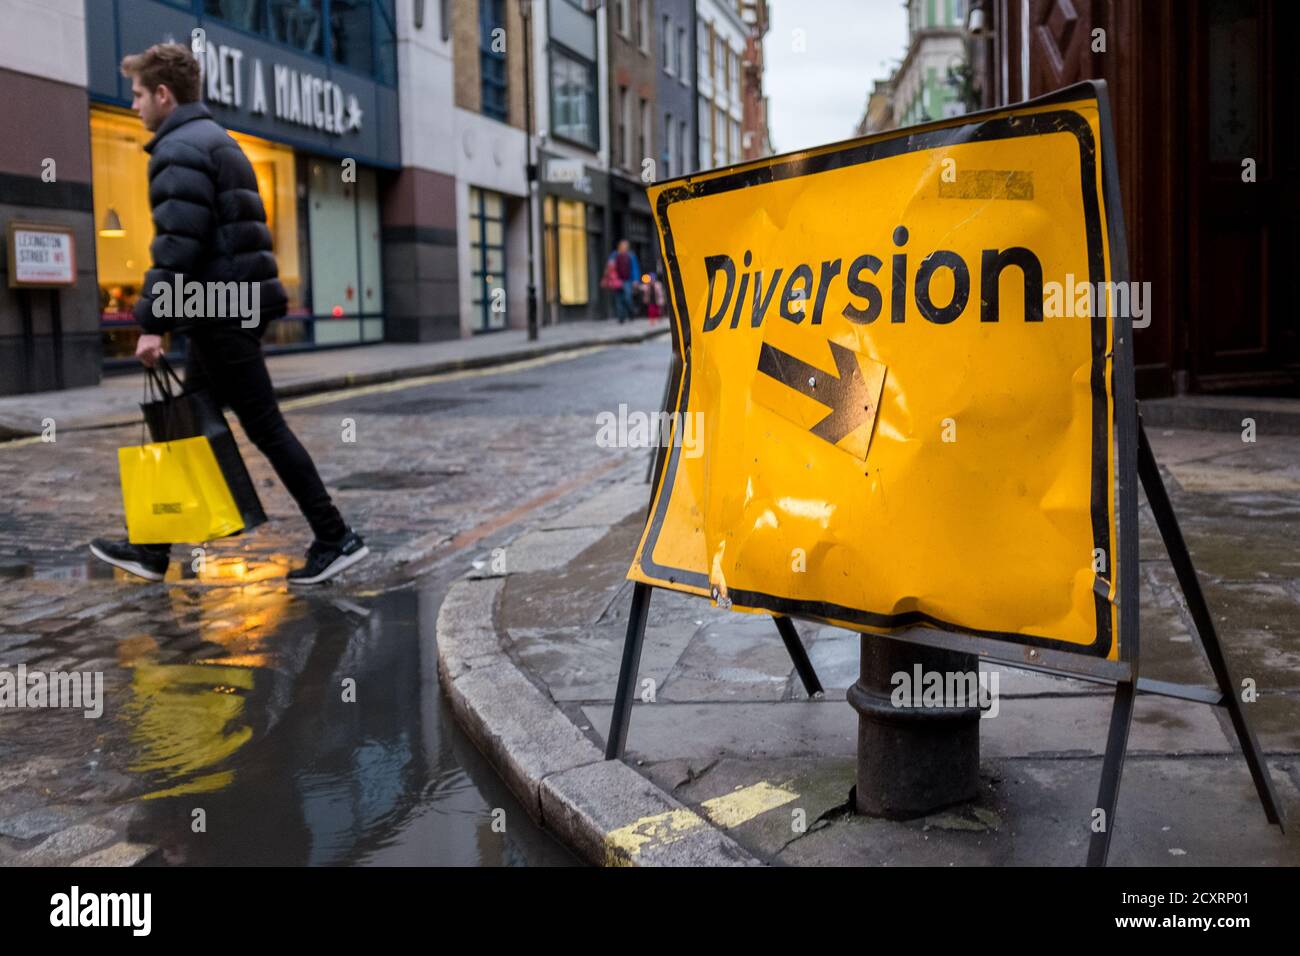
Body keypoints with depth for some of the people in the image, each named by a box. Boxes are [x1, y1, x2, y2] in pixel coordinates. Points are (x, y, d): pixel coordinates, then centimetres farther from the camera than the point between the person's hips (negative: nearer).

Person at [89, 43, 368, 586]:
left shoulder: (178, 150, -11)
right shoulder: (219, 142, 20)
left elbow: (177, 245, -21)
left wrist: (152, 323, -19)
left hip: (217, 314, -10)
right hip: (239, 308, 10)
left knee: (265, 428, -6)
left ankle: (336, 539, -1)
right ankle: (154, 550, 21)